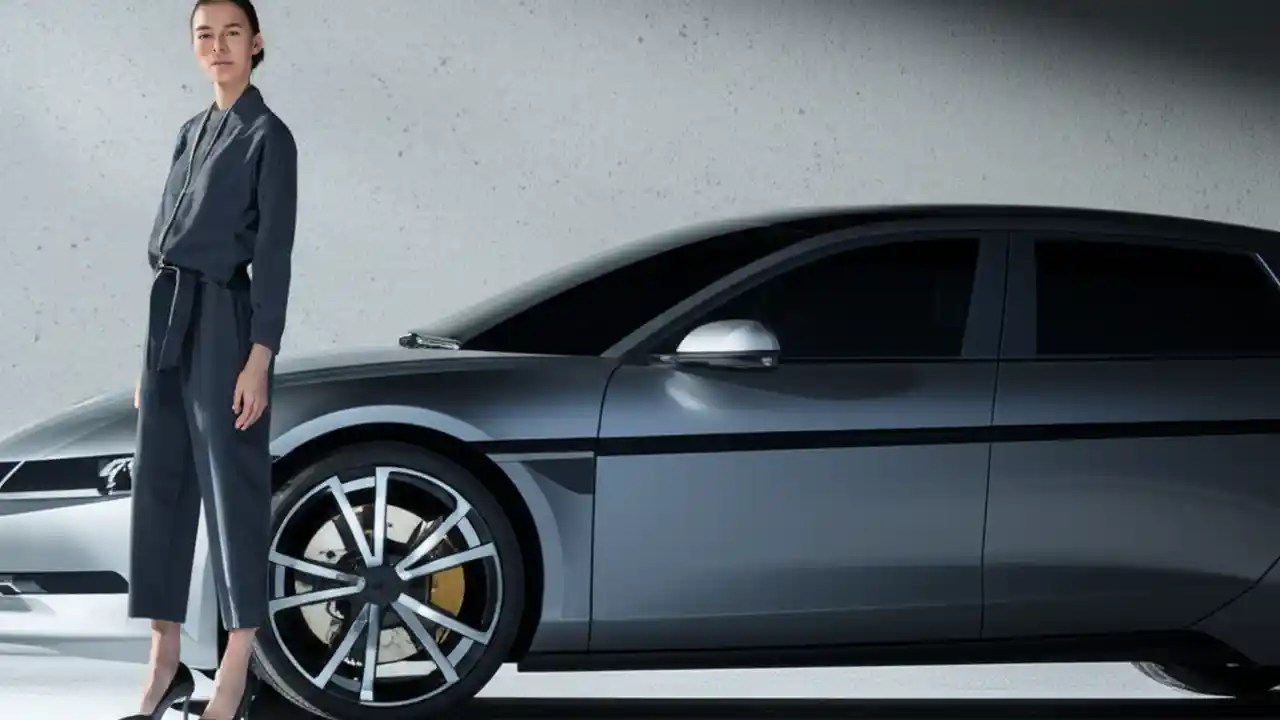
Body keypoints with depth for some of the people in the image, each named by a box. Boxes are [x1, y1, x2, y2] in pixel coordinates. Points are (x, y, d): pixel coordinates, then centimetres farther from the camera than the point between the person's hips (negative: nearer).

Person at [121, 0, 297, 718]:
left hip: (223, 325, -8)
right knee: (160, 485, 8)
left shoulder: (268, 135, -6)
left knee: (232, 489, -3)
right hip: (168, 322, 8)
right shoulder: (194, 132, 16)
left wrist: (259, 360, -18)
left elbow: (274, 254, -11)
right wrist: (152, 353, 16)